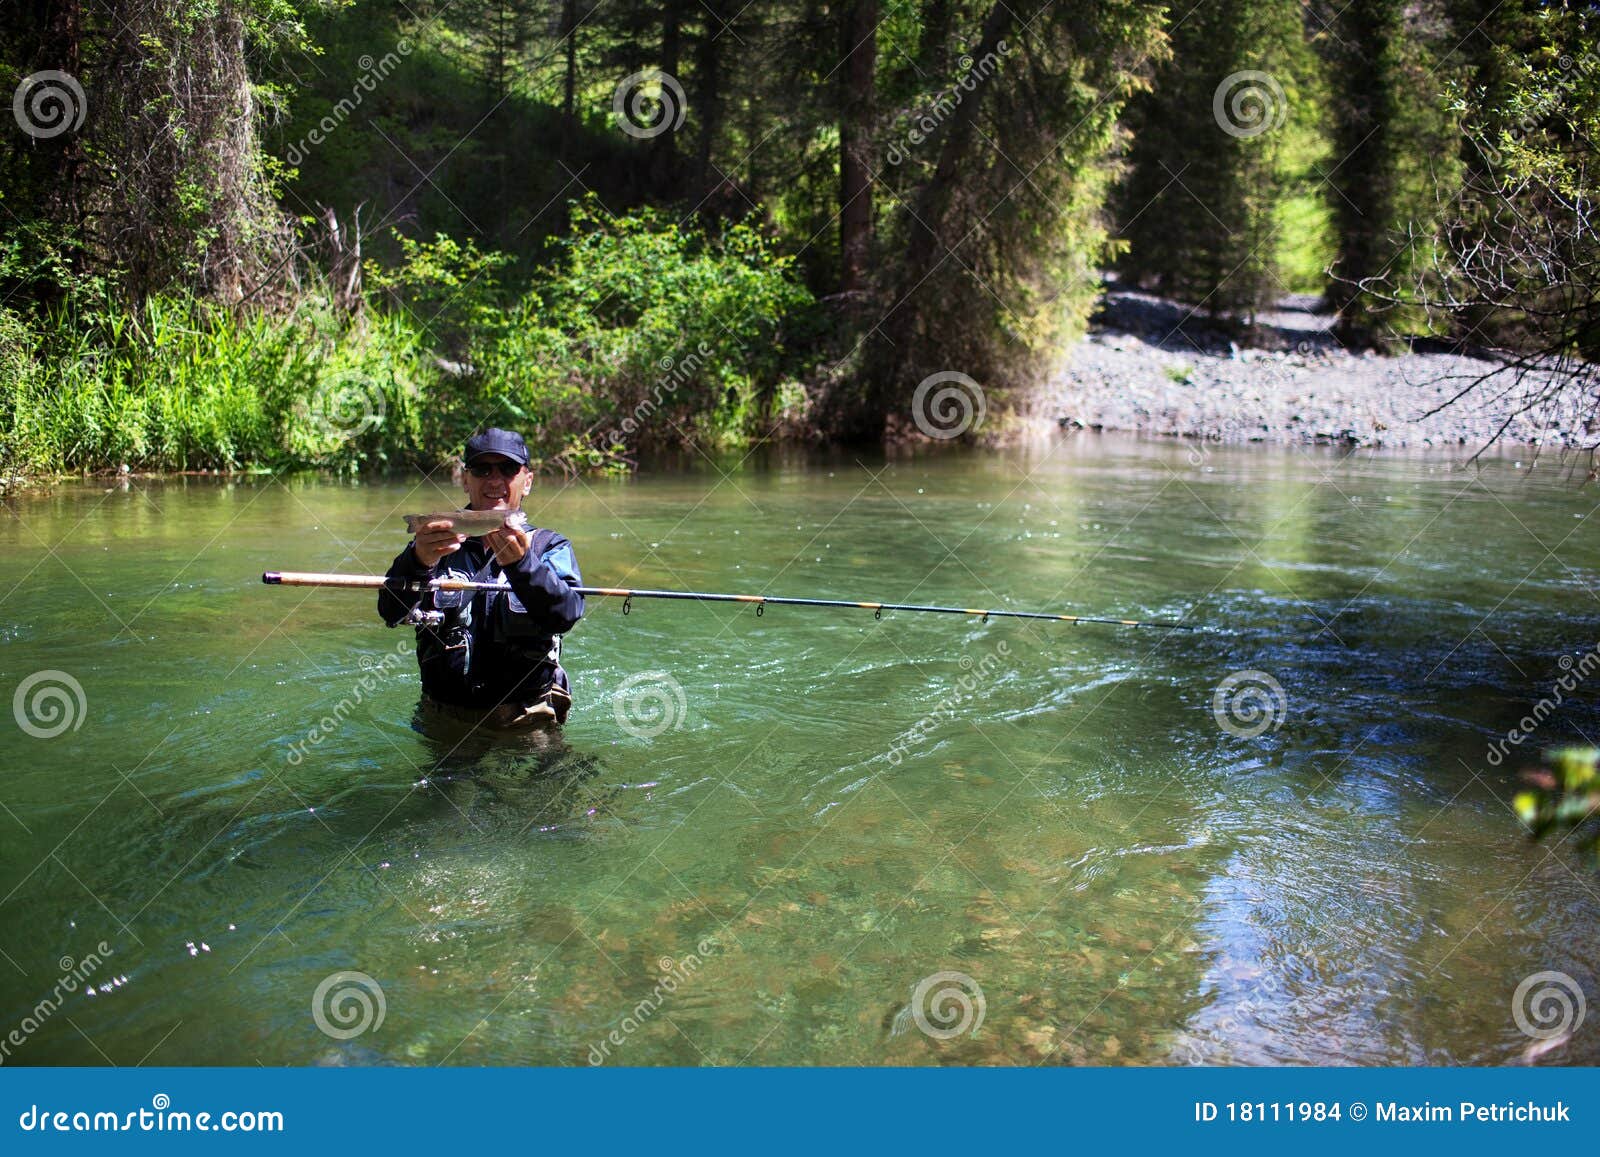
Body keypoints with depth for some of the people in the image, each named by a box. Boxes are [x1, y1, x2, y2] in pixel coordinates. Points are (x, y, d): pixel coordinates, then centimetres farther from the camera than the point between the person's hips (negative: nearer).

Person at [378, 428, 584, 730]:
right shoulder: (437, 544, 12)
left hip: (526, 719, -1)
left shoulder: (550, 547, 9)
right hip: (442, 715, 2)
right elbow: (391, 612, -7)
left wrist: (521, 564, -30)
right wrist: (418, 561, -27)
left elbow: (566, 614, -13)